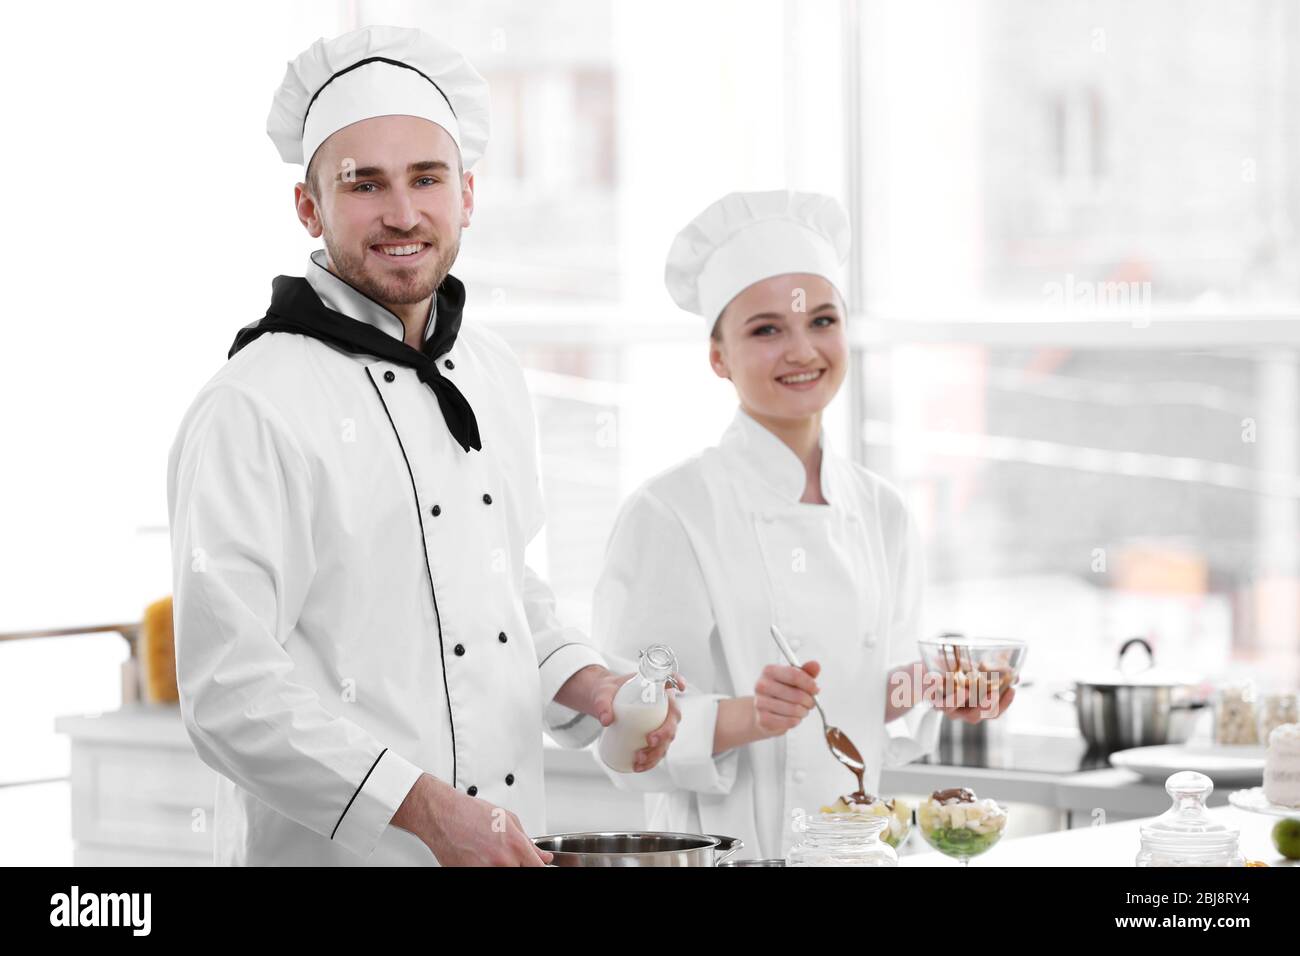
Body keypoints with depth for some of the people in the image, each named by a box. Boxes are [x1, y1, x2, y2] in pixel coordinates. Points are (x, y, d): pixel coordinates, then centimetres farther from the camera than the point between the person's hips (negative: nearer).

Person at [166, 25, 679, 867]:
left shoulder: (492, 377, 8)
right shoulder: (253, 410, -16)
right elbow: (231, 691, -21)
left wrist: (584, 684, 1)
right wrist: (425, 807, -26)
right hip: (331, 855, -7)